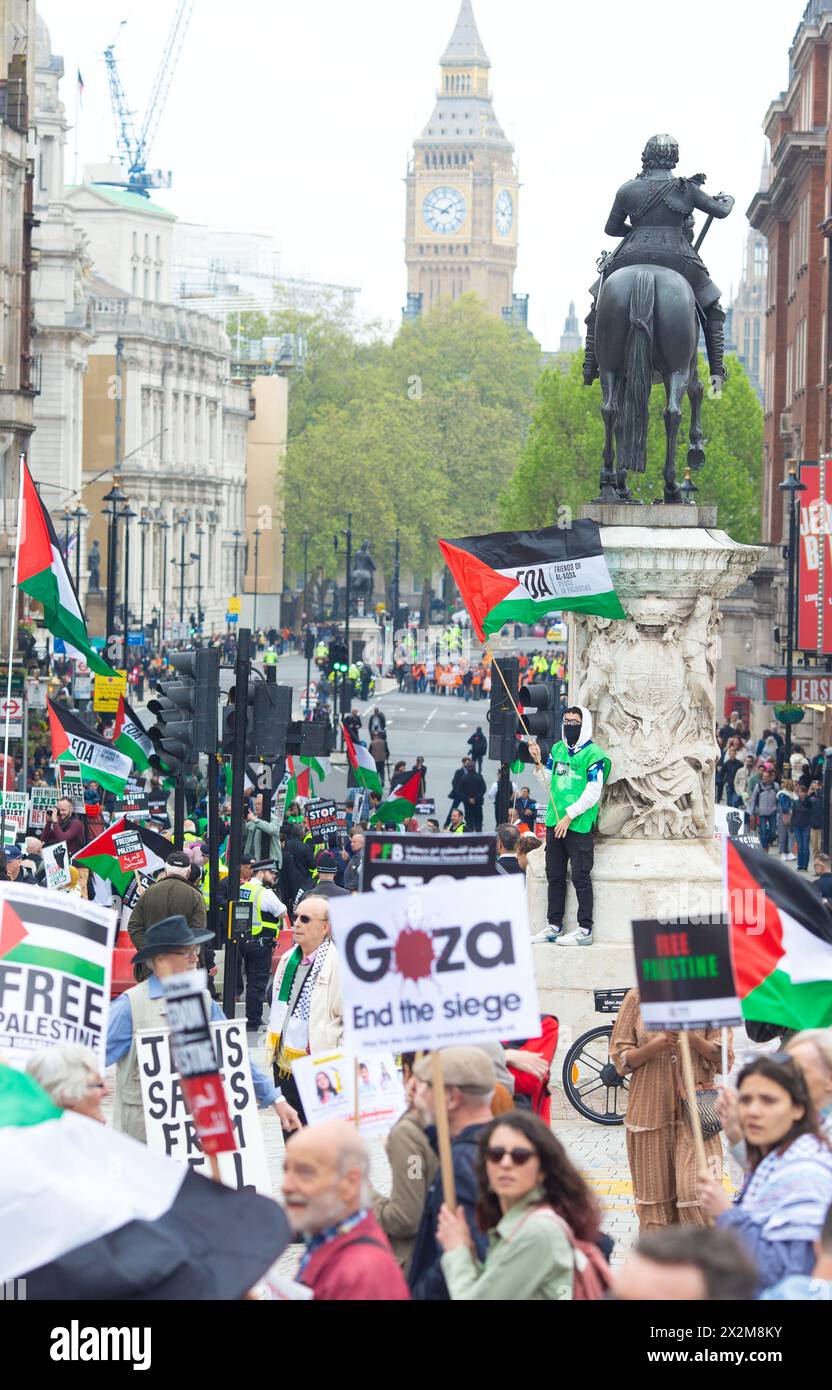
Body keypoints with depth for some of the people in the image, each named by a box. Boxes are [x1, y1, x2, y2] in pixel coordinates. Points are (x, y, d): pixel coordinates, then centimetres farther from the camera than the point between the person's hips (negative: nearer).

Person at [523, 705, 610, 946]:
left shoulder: (594, 754, -7)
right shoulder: (557, 750, 15)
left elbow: (592, 794, -12)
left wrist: (569, 816, -15)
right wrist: (538, 763, 5)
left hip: (579, 826, -7)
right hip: (554, 823, 7)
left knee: (581, 877, -5)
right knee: (555, 876, 12)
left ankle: (585, 930, -3)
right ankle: (554, 926, 19)